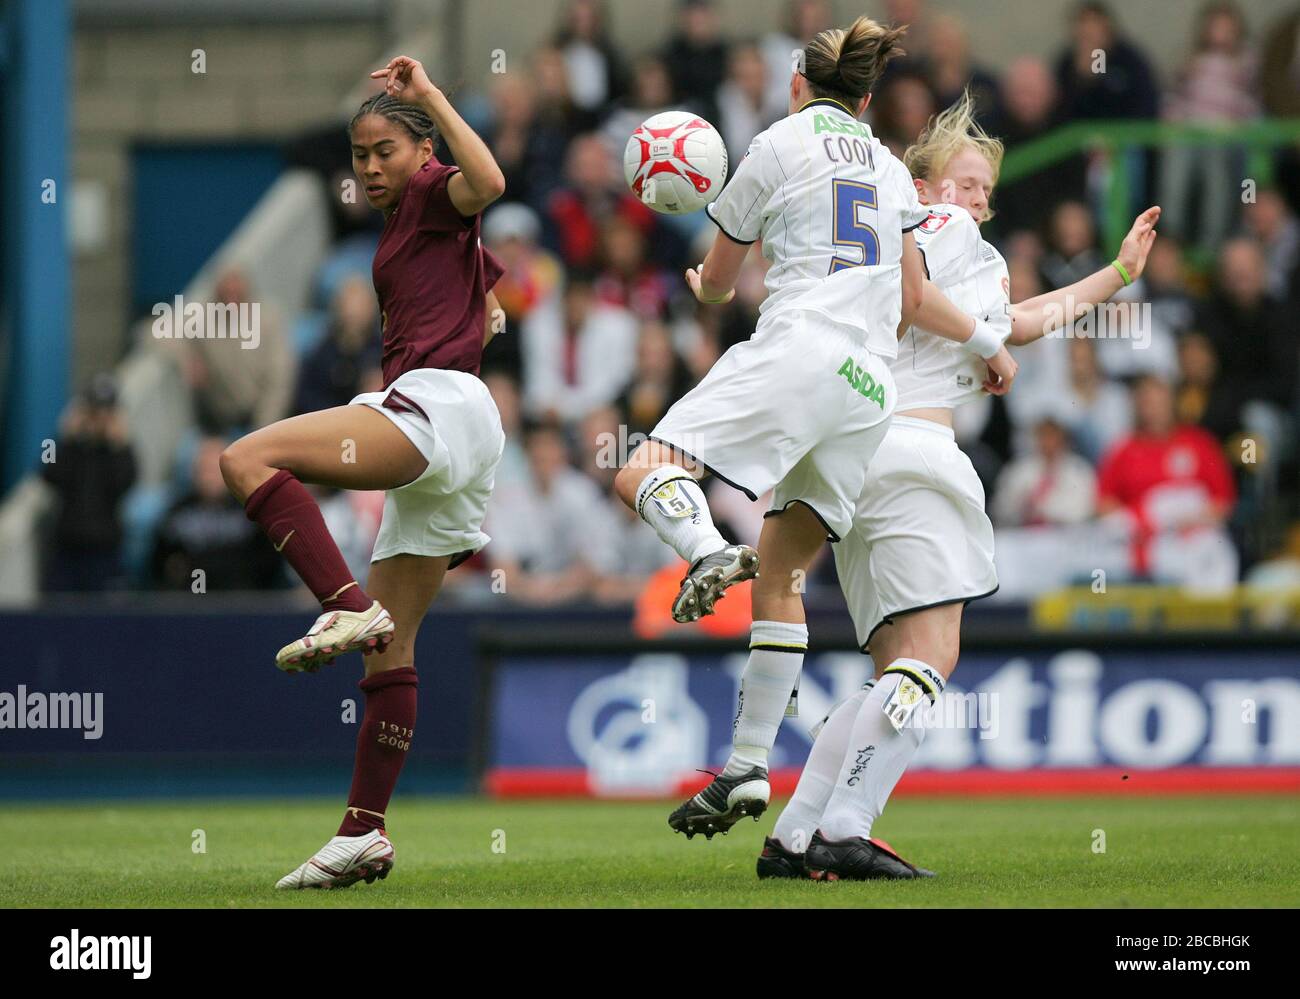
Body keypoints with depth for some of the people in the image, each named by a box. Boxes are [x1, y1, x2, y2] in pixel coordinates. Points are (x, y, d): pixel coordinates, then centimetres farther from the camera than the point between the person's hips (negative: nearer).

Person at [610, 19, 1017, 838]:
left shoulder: (781, 143, 8)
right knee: (781, 577, 7)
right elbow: (912, 299, 21)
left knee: (643, 473, -11)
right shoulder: (890, 169, 23)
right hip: (871, 388, 6)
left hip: (795, 355, -6)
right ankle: (749, 768, -1)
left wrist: (709, 284, 39)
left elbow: (717, 283, 16)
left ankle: (709, 553, -44)